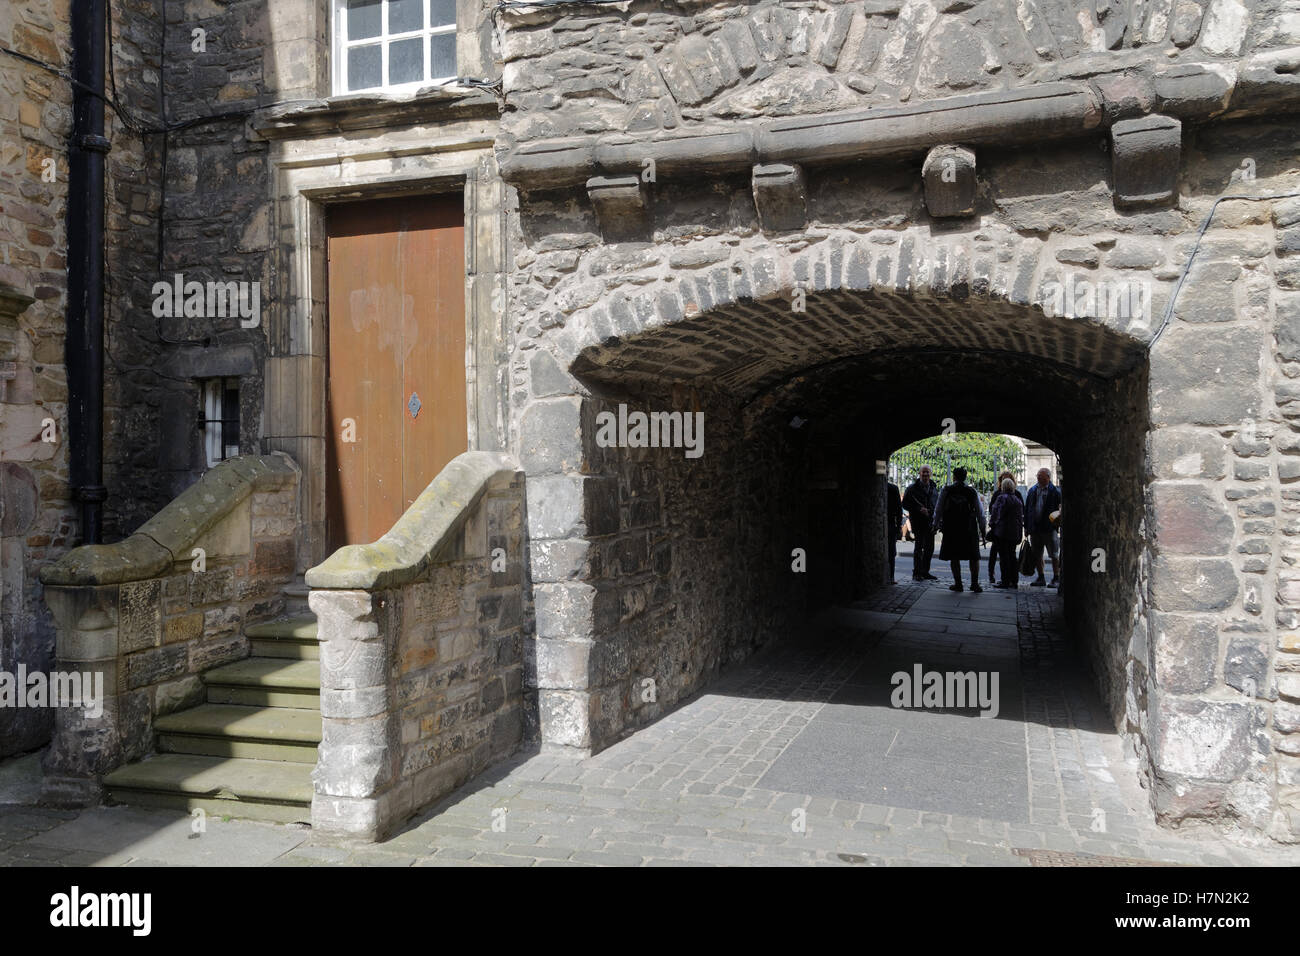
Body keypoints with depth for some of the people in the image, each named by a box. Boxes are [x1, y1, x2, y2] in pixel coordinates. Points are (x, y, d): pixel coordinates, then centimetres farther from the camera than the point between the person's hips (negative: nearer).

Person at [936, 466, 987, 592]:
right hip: (969, 530, 0)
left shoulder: (946, 491, -2)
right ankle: (974, 583, 2)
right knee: (974, 557, 9)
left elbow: (938, 510, 1)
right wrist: (983, 530, 9)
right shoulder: (972, 492, 0)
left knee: (954, 557, 7)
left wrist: (936, 525, 13)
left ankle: (958, 583, 7)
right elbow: (980, 512, 1)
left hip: (951, 529, 0)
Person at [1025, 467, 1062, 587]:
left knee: (1053, 554, -1)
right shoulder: (1032, 490, 10)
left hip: (1049, 528, -5)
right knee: (1037, 555, 10)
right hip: (1034, 528, 5)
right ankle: (1040, 578, 20)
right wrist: (1026, 526, 7)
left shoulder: (1055, 491, -3)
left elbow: (1061, 508, -5)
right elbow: (1027, 509, 12)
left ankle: (1056, 578, 5)